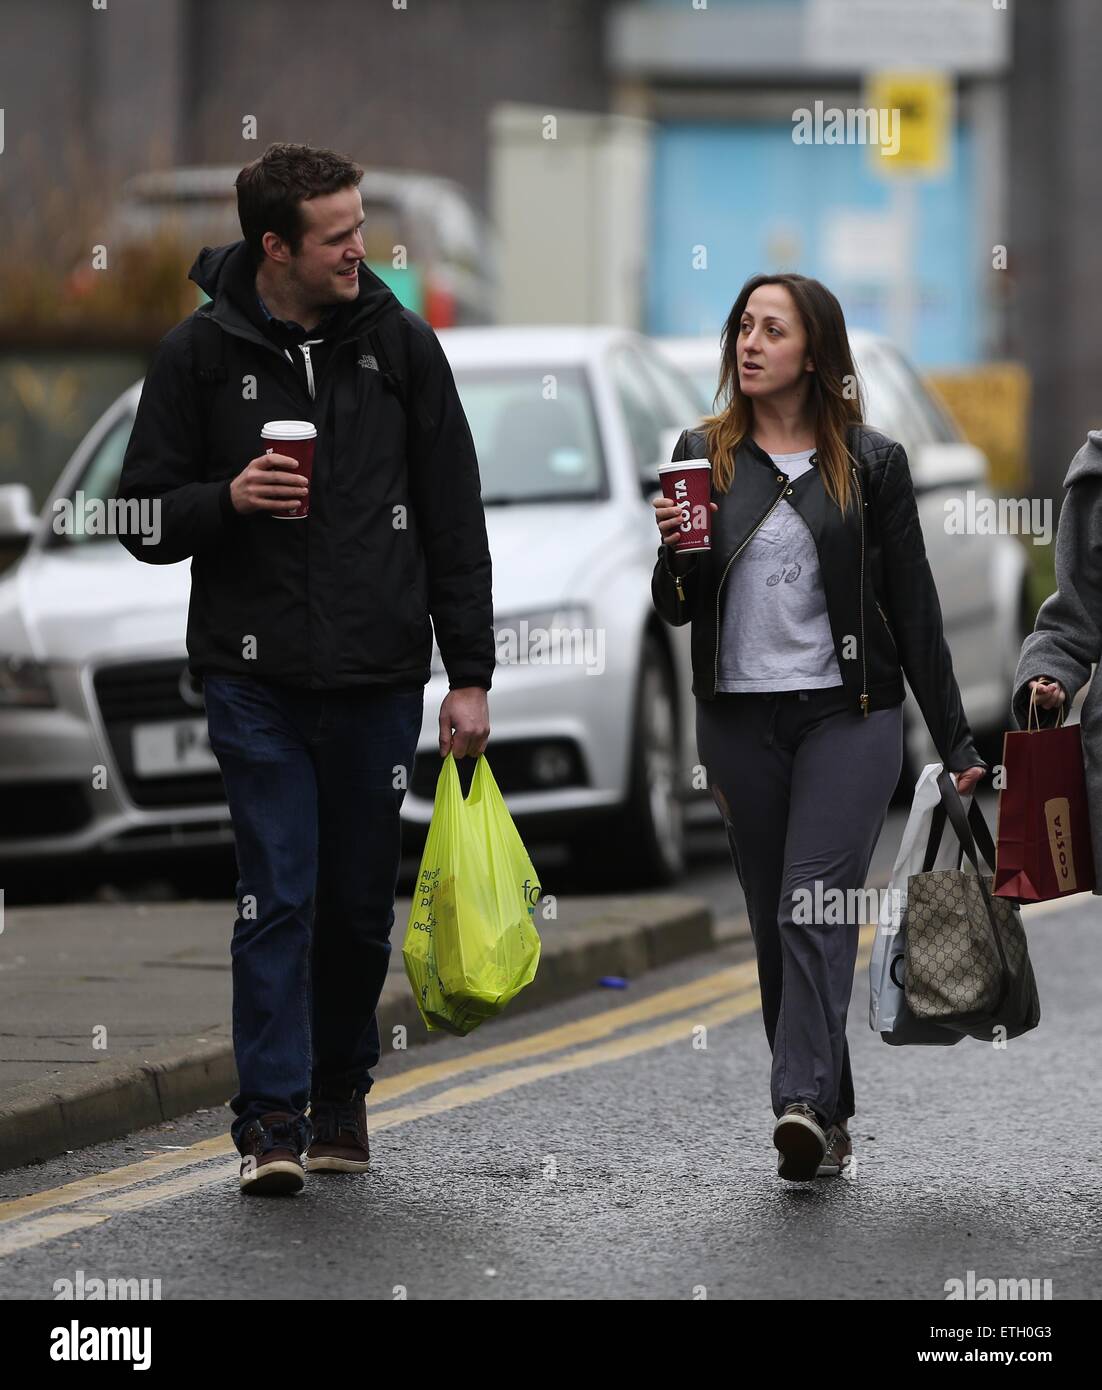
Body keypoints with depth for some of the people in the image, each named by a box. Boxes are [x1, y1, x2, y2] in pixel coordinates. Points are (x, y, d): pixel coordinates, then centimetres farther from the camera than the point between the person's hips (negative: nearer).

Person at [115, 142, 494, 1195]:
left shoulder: (399, 345, 5)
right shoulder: (200, 354, 0)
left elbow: (454, 522, 8)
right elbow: (144, 517, 5)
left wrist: (469, 673, 4)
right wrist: (228, 498, -16)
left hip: (379, 675, 2)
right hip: (256, 677, -2)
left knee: (360, 903, 8)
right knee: (277, 896, -9)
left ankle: (340, 1097, 24)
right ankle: (271, 1120, -7)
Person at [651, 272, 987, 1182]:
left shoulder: (871, 462, 3)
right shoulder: (704, 456, 8)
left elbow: (914, 606, 5)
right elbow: (676, 609, 10)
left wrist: (956, 743, 4)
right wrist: (676, 553, -13)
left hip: (849, 714, -3)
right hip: (738, 721, 3)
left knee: (816, 908, -17)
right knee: (774, 925, 5)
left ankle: (804, 1102, -27)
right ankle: (830, 1122, 12)